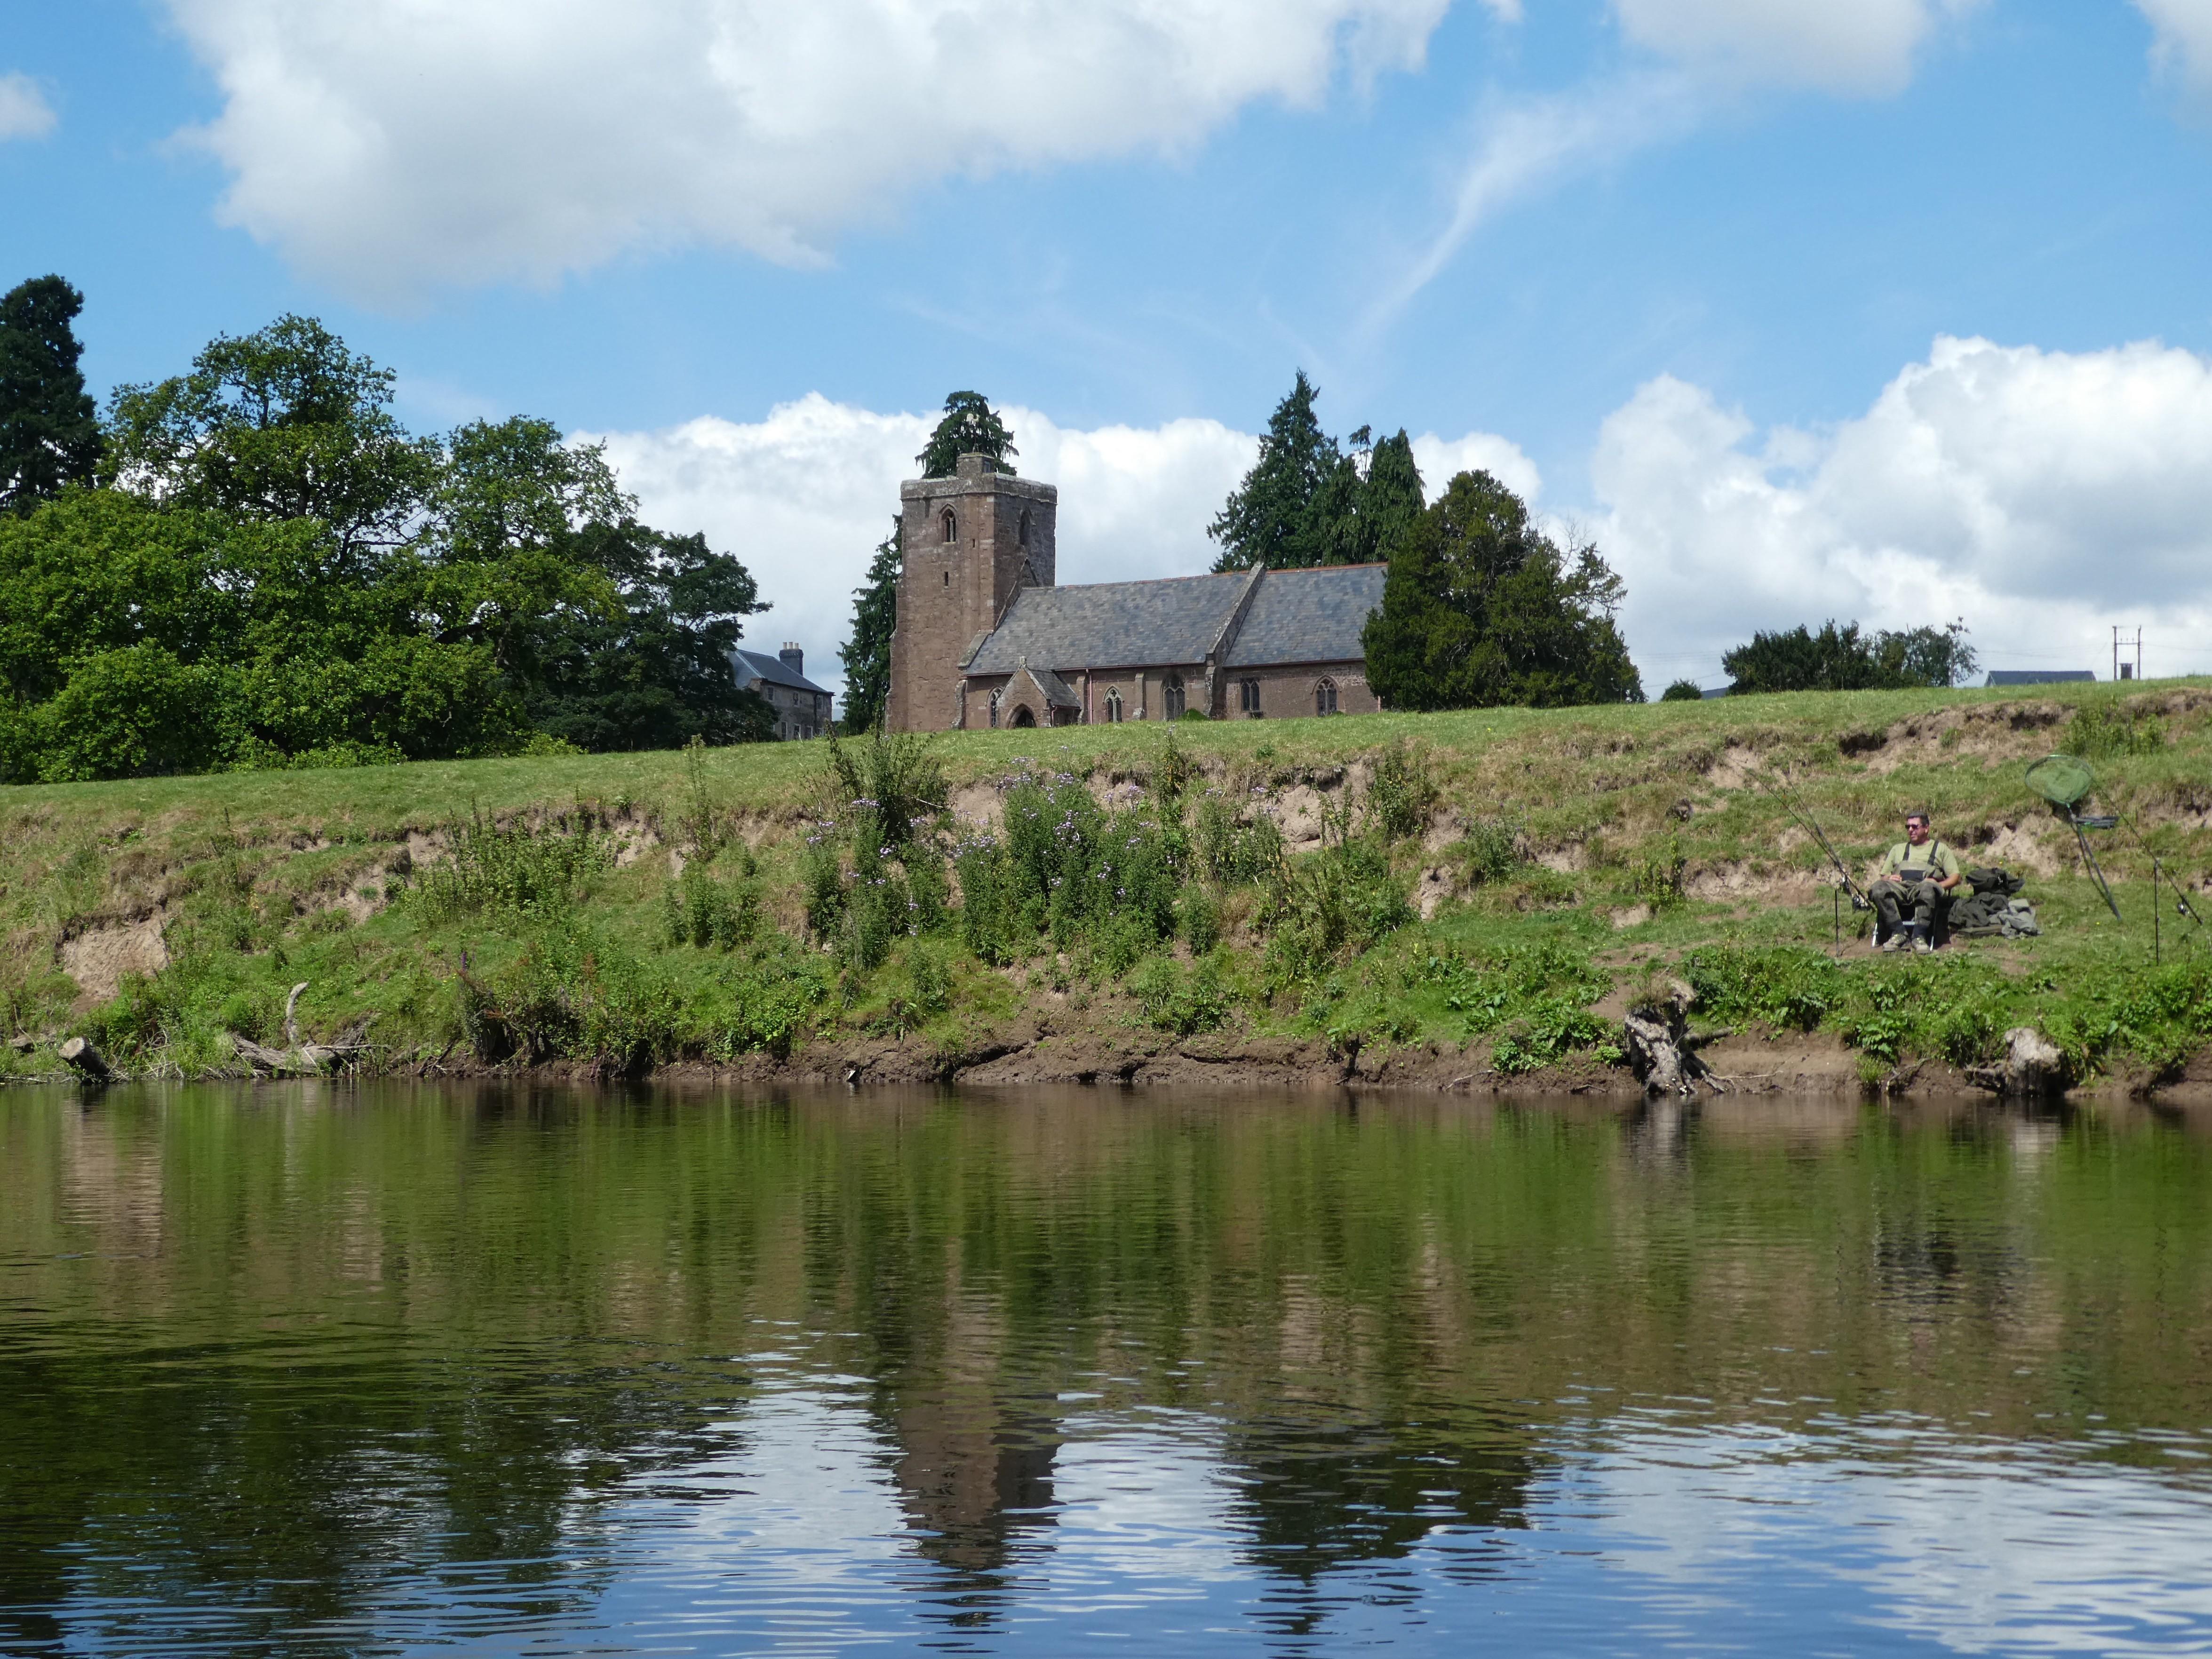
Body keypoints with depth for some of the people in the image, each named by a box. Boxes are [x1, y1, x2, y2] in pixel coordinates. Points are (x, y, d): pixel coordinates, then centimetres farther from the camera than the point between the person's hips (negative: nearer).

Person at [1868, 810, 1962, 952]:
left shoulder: (1940, 848, 26)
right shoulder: (1898, 849, 36)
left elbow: (1955, 877, 15)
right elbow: (1883, 876, 28)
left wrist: (1938, 885, -5)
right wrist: (1887, 879, 3)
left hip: (1923, 886, -3)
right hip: (1898, 887, 3)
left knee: (1928, 889, -42)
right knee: (1878, 888, -33)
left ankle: (1919, 936, -44)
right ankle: (1899, 933, -36)